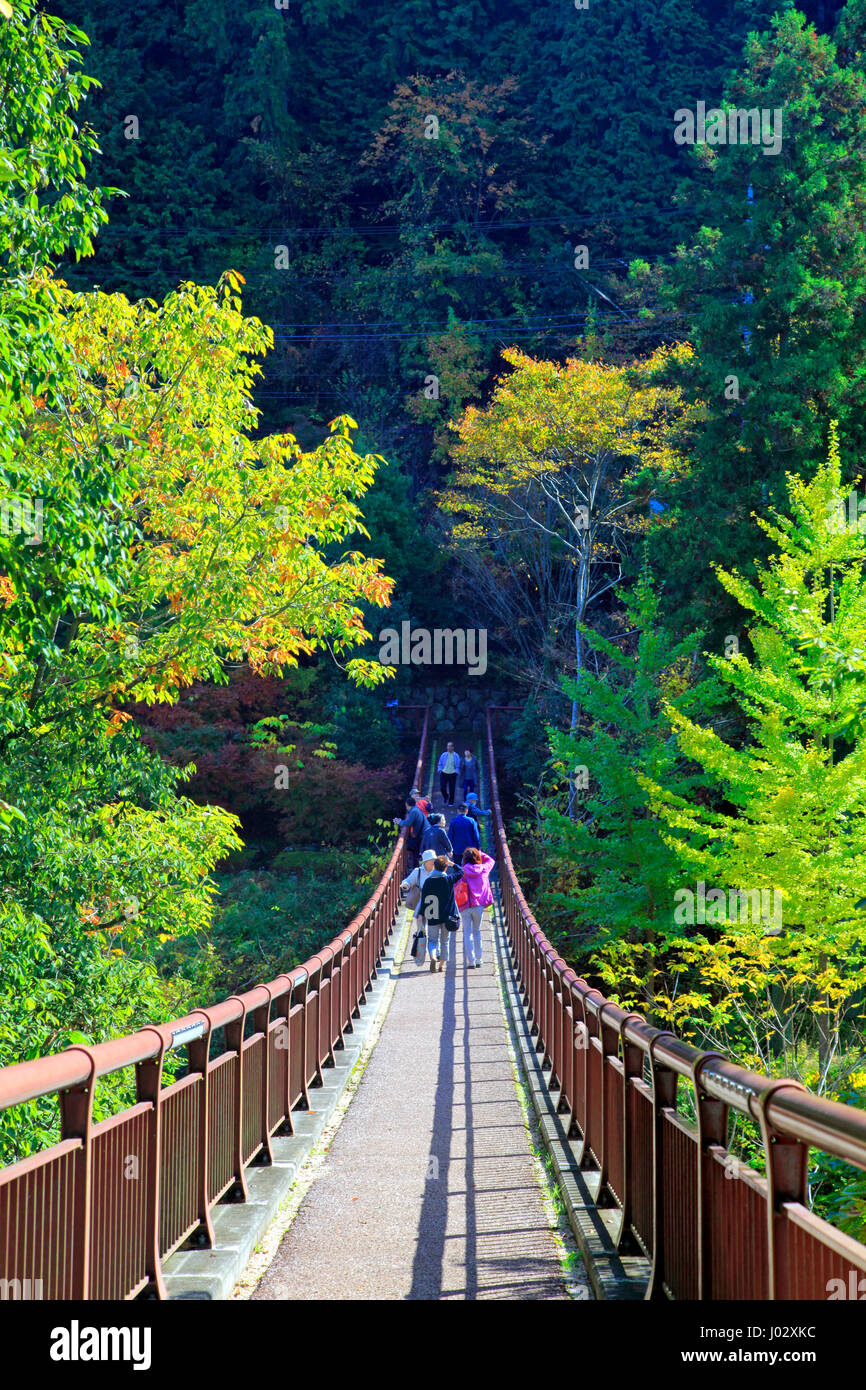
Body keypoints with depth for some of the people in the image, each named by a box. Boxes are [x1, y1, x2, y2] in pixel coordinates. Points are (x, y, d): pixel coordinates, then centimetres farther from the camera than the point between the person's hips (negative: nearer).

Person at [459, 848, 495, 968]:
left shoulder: (462, 872, -6)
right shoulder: (483, 869, 0)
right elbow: (490, 860, 22)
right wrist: (479, 853, 18)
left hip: (464, 907, -2)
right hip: (478, 906, 2)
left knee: (467, 933, 4)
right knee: (477, 931, 17)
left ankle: (471, 961, -1)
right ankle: (479, 959, 16)